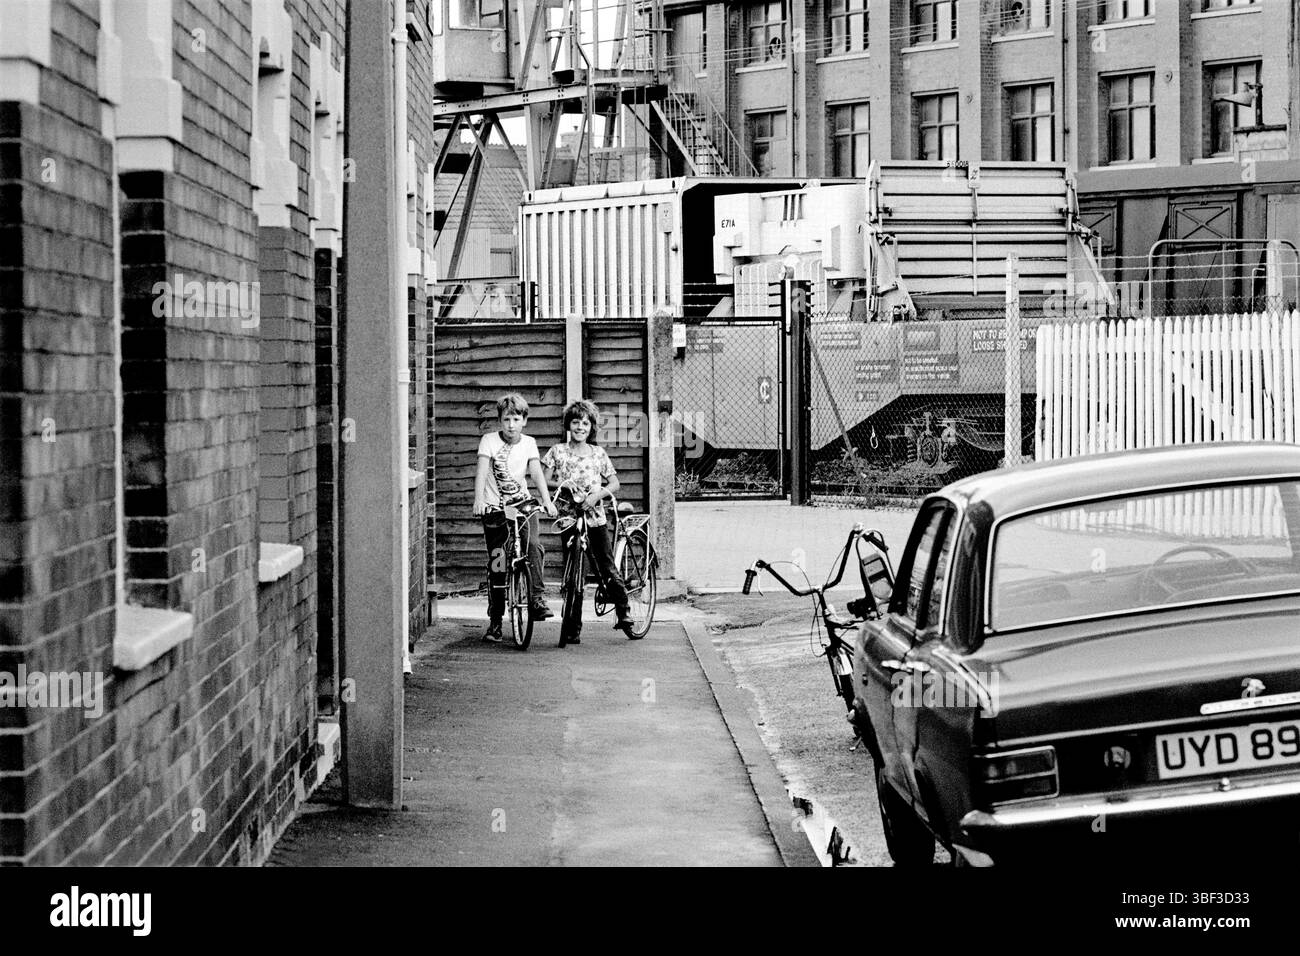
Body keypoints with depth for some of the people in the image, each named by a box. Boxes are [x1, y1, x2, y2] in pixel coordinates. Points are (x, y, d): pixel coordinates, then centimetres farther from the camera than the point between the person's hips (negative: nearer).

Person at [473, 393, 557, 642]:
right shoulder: (489, 440, -5)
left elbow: (536, 472, -5)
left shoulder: (528, 443, 3)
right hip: (495, 507, -2)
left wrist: (547, 500, -19)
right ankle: (495, 621, 7)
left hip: (522, 503, 2)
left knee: (534, 544, -25)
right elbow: (481, 471, -15)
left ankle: (537, 597, -17)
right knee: (496, 563, -1)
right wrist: (478, 500, -30)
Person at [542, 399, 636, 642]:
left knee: (608, 568, -5)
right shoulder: (557, 451, 5)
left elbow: (614, 484, 4)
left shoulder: (598, 453, 6)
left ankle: (623, 613, 9)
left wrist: (597, 494, -13)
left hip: (595, 517, 0)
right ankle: (574, 627, 4)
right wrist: (563, 486, -15)